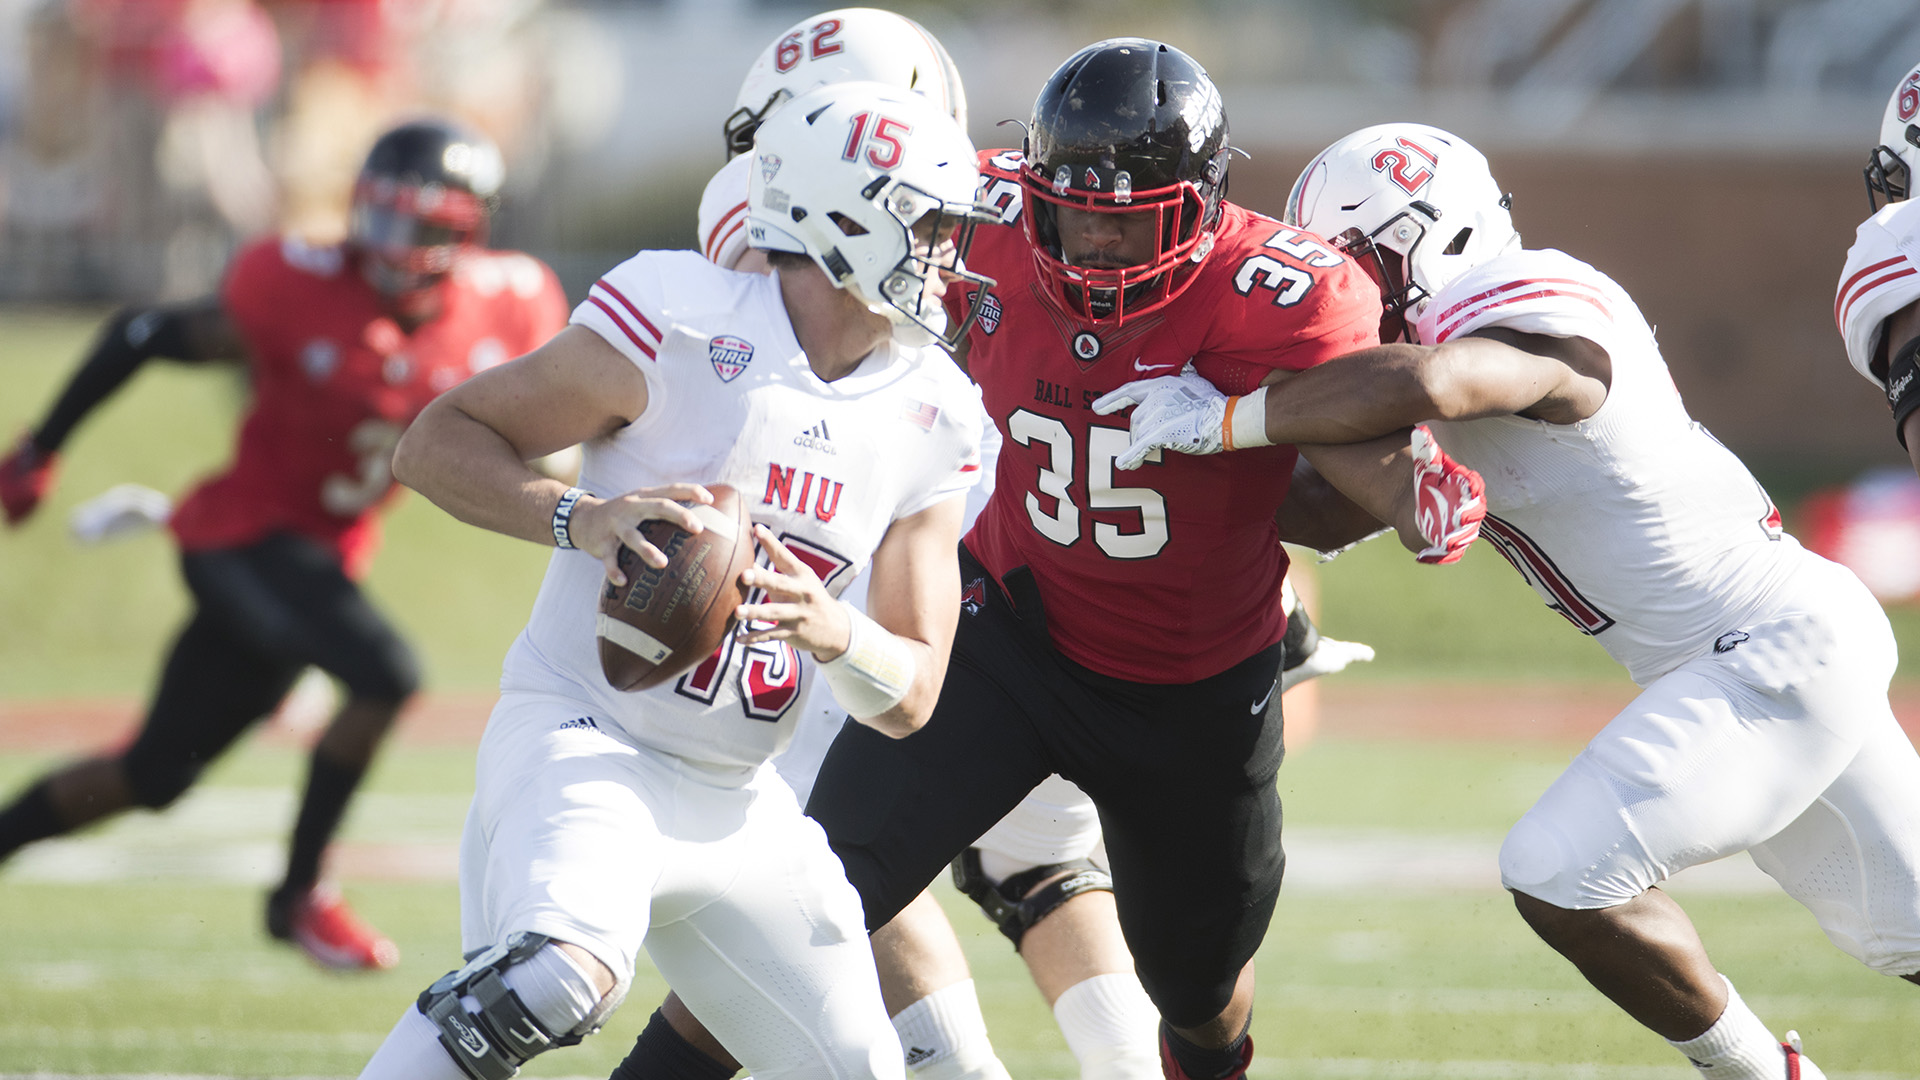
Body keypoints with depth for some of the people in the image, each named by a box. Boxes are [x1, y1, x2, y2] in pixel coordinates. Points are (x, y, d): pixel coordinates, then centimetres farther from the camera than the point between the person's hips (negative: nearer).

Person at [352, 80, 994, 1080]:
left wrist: (829, 630, -19)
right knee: (568, 973, -35)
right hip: (582, 738, -7)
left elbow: (907, 698, 4)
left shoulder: (931, 420, 3)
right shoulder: (680, 324, -14)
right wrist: (580, 518, -25)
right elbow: (437, 442, -8)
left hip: (735, 805, 7)